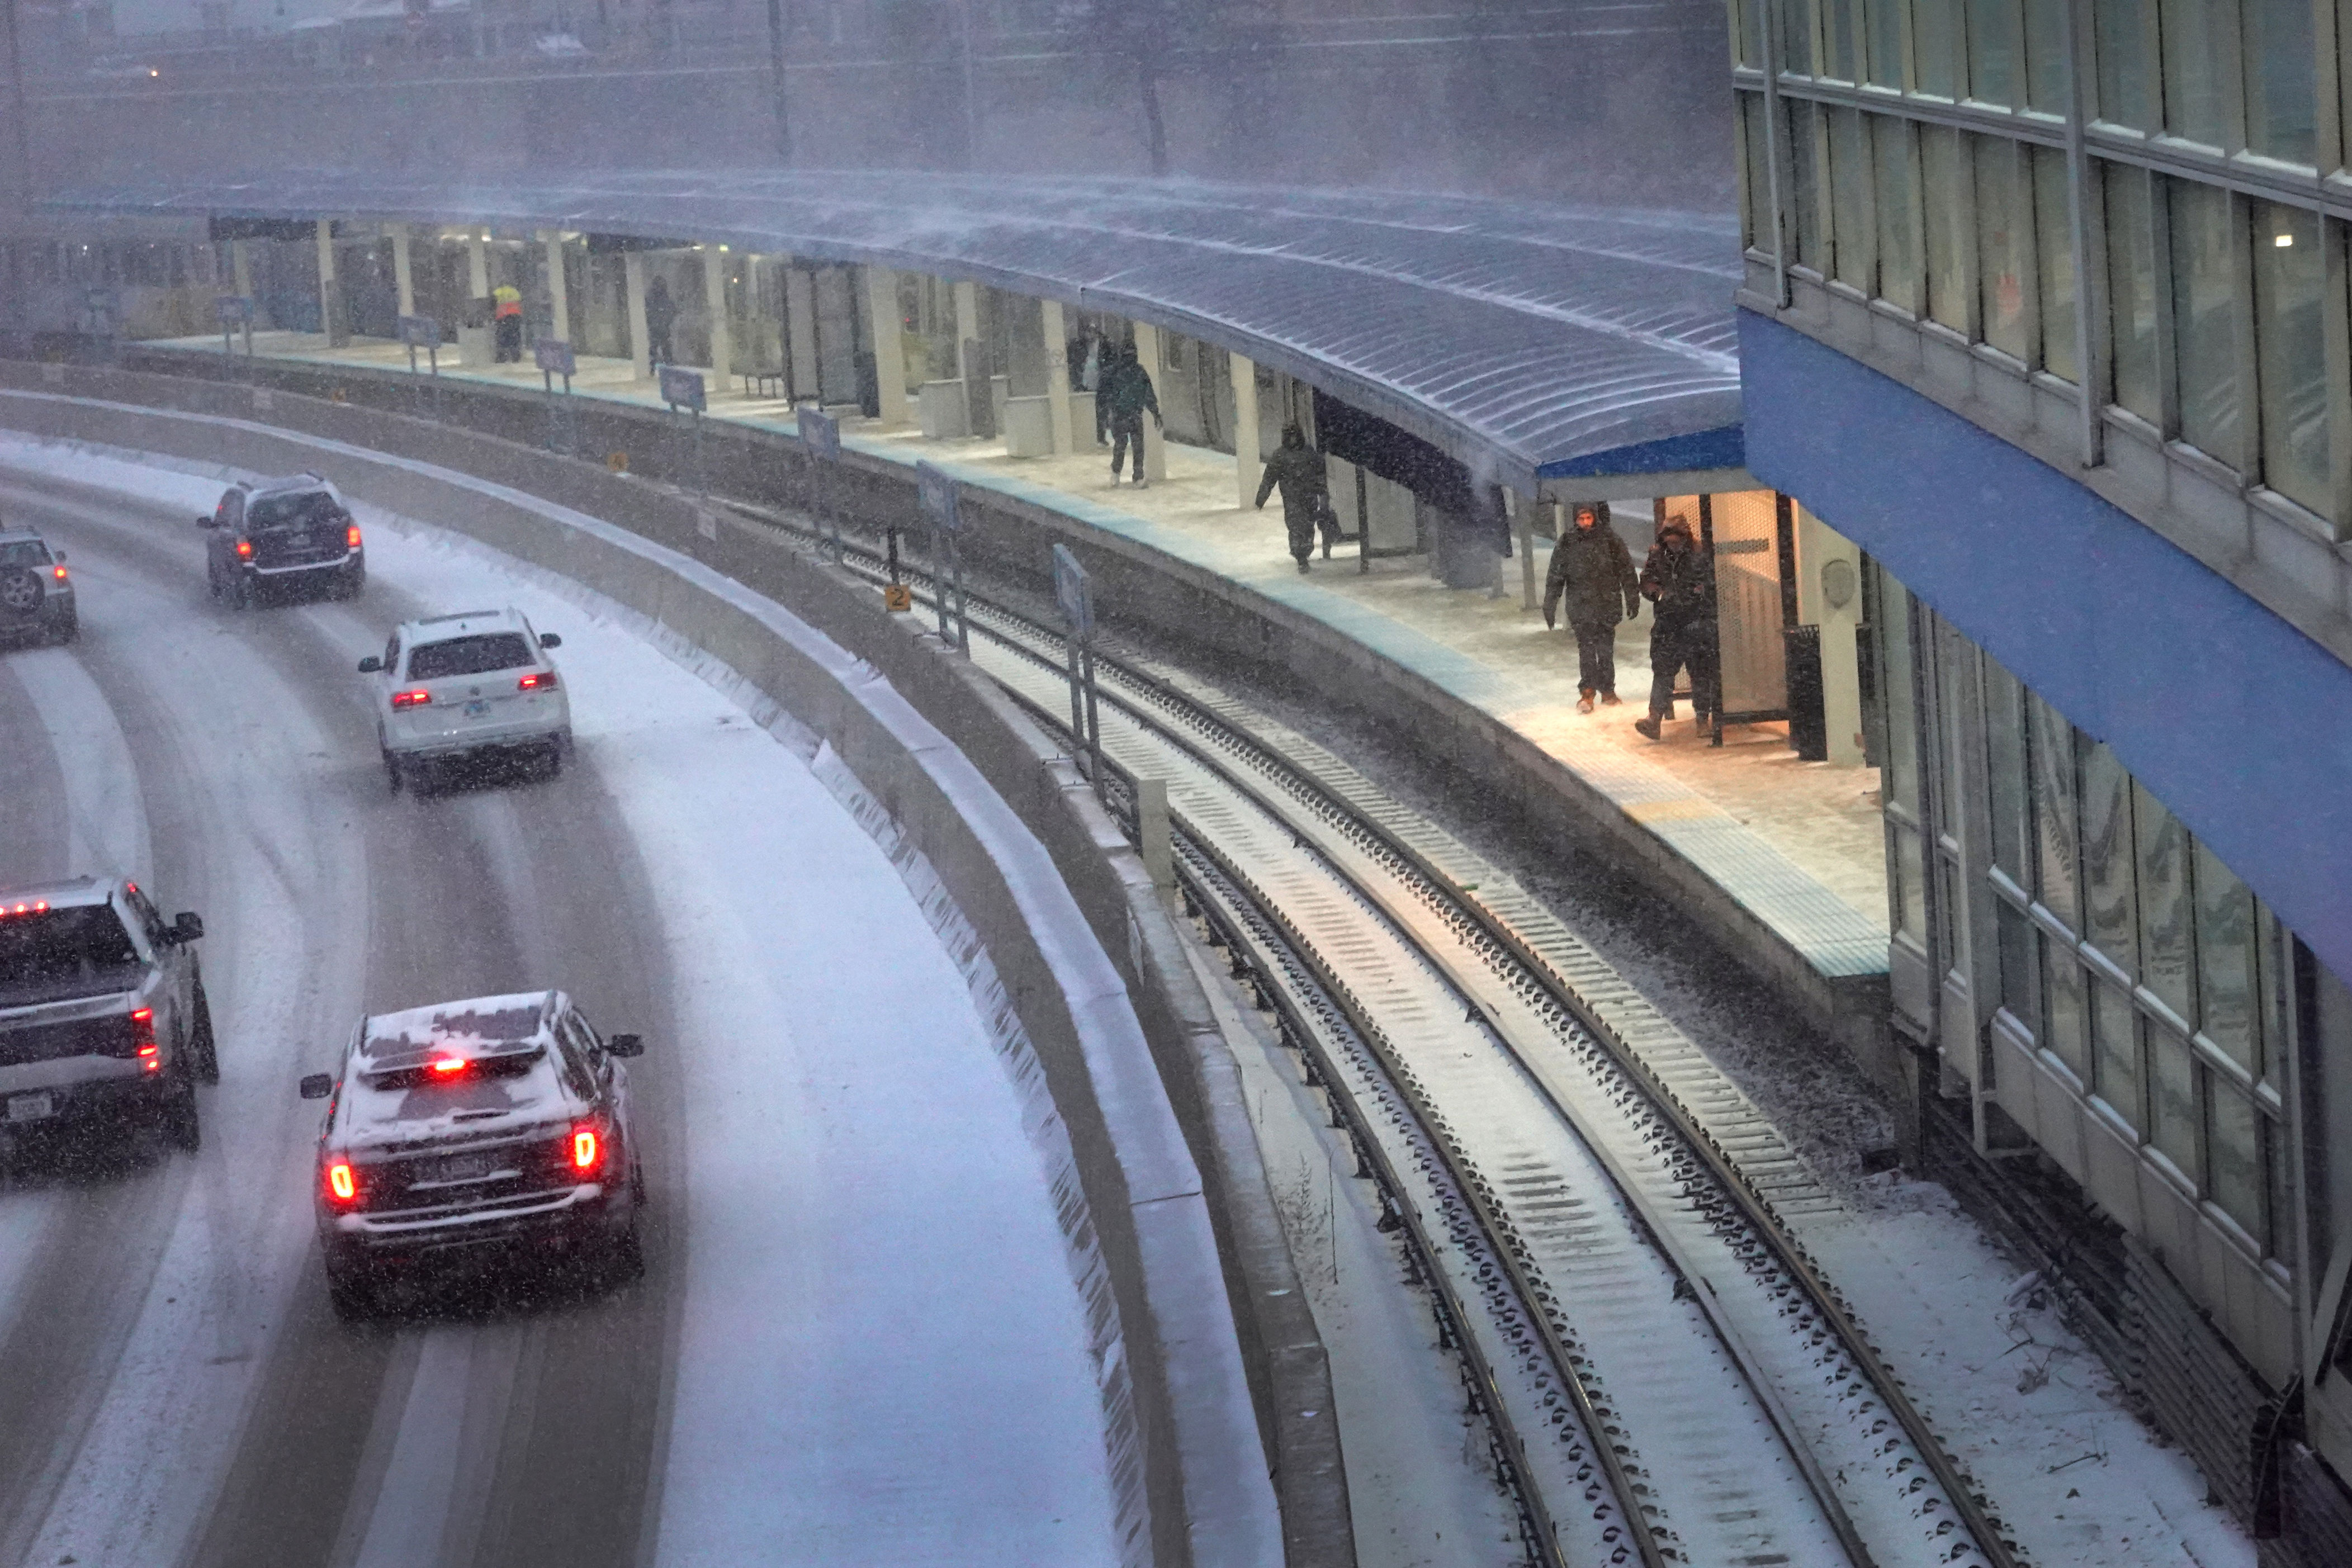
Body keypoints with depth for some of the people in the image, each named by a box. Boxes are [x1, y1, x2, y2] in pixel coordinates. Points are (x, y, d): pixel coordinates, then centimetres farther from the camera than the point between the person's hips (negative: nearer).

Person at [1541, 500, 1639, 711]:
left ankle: (1607, 689, 17)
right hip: (1580, 606, 0)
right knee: (1586, 650, -5)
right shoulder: (1567, 542, 3)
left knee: (1606, 649, 5)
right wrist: (1549, 607, 5)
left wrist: (1633, 600, 5)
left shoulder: (1610, 539, 1)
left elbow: (1627, 572, 6)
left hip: (1607, 605, 0)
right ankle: (1587, 692, -2)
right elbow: (1555, 578, 7)